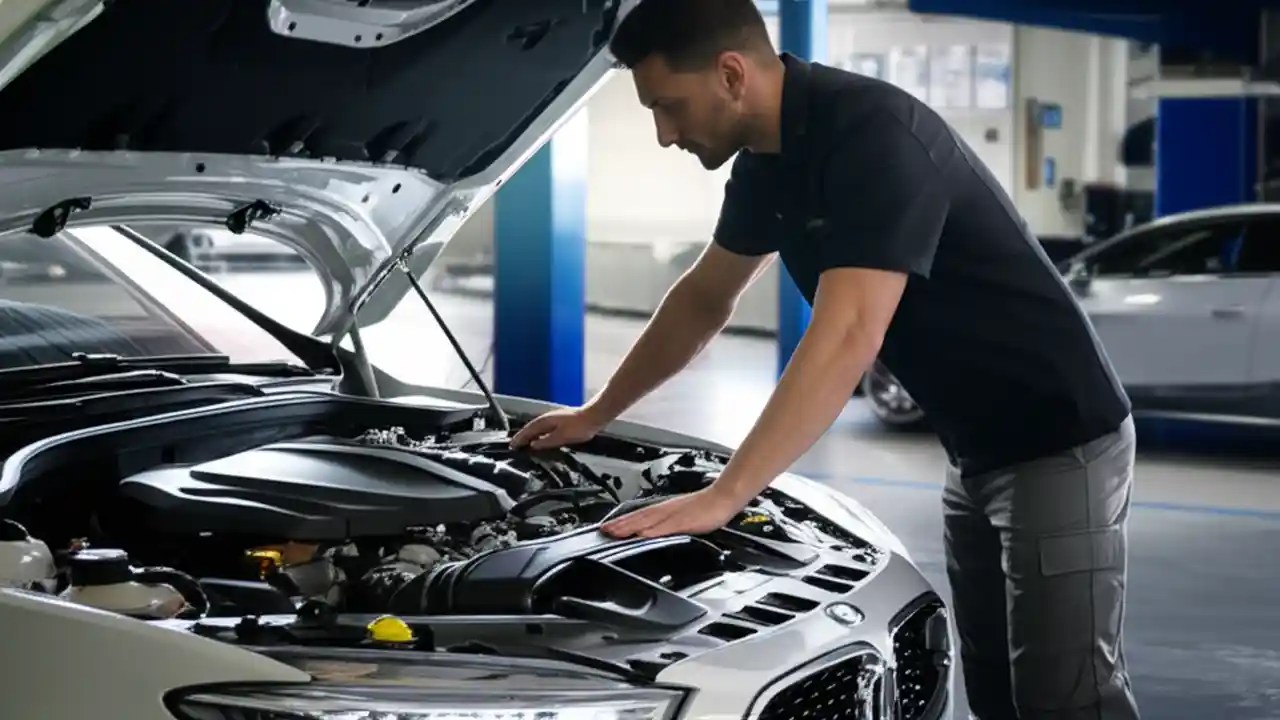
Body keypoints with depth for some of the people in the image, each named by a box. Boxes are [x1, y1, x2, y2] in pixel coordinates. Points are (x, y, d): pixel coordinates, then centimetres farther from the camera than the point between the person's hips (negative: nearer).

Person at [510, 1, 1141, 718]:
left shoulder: (874, 136, -26)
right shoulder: (768, 156, 4)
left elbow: (847, 338, -35)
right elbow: (705, 299, 19)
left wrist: (720, 499, -38)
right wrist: (597, 414, 24)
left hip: (1059, 442, -9)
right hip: (979, 448, 9)